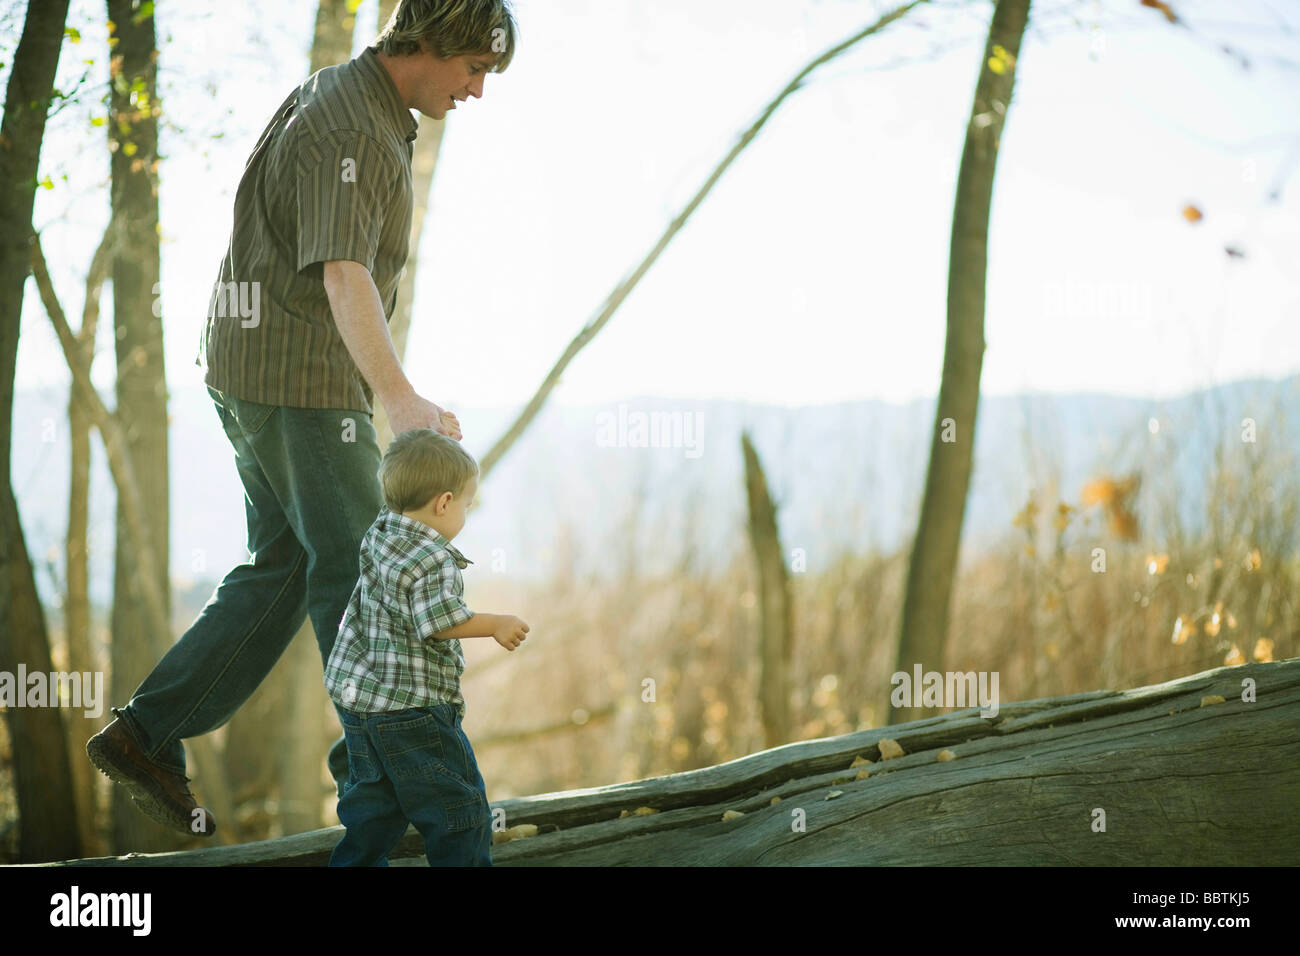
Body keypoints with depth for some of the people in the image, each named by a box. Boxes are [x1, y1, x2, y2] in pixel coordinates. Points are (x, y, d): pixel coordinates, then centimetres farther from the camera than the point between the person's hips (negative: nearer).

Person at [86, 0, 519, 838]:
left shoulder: (336, 95, 12)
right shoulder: (351, 131, -21)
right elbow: (344, 277, -34)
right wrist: (401, 398, -47)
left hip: (260, 371, 10)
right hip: (300, 381, -10)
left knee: (288, 571, 12)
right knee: (357, 567, -1)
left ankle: (148, 737, 12)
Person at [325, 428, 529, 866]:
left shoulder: (379, 534, 6)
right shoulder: (434, 560, -20)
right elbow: (437, 619, -31)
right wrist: (494, 625, -21)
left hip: (357, 694, 9)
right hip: (412, 708, -9)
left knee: (376, 800, 20)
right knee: (456, 801, 3)